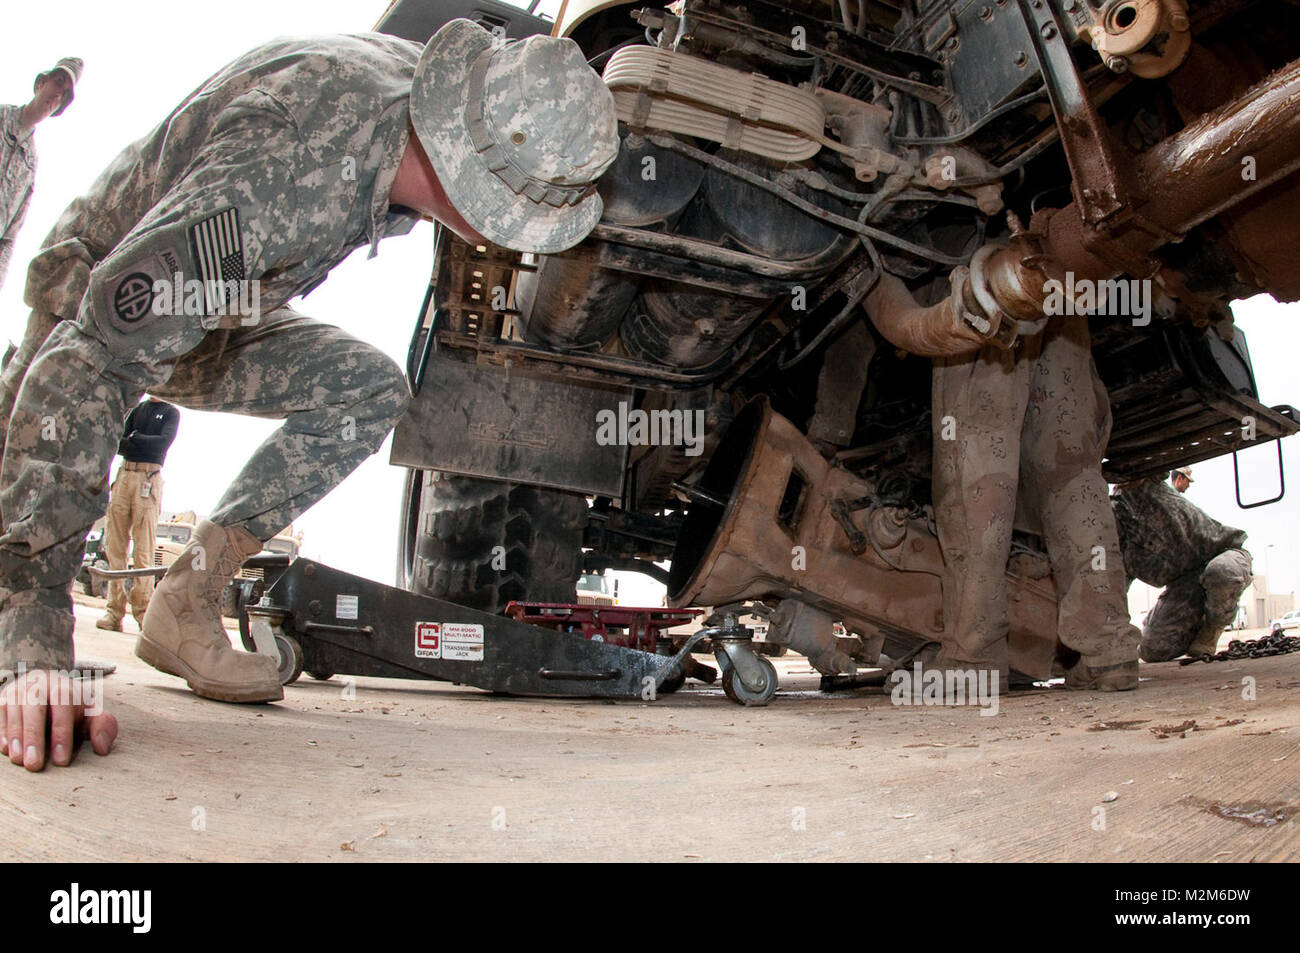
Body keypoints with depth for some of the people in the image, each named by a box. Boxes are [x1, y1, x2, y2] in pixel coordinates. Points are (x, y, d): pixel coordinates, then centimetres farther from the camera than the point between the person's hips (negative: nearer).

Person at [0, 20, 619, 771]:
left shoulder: (420, 85, -22)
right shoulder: (281, 174, -44)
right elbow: (99, 352, -49)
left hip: (226, 305, 6)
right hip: (102, 283, -5)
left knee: (370, 390, -13)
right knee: (80, 378, -34)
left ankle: (185, 605, -11)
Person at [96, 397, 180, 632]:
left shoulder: (171, 412, 10)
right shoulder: (137, 408, 21)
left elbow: (165, 440, -7)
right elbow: (119, 441, 10)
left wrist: (135, 439, -5)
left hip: (149, 477, -4)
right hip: (124, 473, 4)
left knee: (143, 549, -9)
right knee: (115, 544, -2)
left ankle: (143, 610, -8)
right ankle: (115, 610, -1)